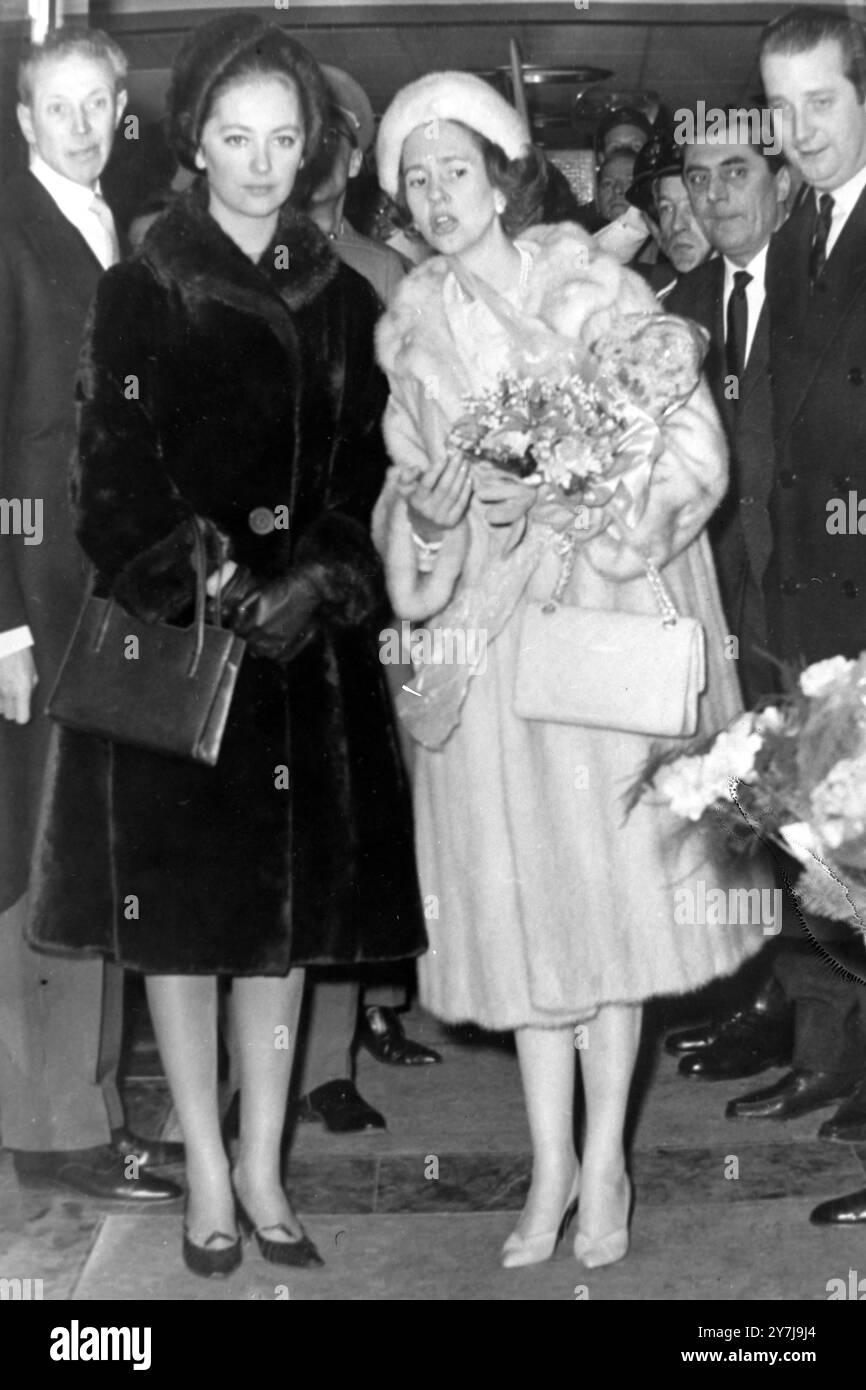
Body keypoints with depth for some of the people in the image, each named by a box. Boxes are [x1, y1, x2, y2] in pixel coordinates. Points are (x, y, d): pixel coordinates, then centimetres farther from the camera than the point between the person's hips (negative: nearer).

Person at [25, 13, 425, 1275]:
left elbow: (373, 472, 4)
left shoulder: (343, 298, 7)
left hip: (312, 645, 3)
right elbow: (114, 478, -7)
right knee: (183, 907, 3)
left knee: (291, 905, 7)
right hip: (171, 642, -3)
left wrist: (317, 580, -12)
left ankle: (263, 1165, 20)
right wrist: (217, 583, -17)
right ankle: (208, 1172, 16)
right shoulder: (142, 294, -2)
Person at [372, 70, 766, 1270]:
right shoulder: (408, 328, 8)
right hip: (479, 635, 4)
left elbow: (694, 450, -7)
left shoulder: (596, 291, -4)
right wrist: (429, 513, -7)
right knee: (514, 895, 5)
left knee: (606, 881, 1)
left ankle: (605, 1157, 14)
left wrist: (576, 517, -19)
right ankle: (551, 1163, 16)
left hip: (602, 619, -3)